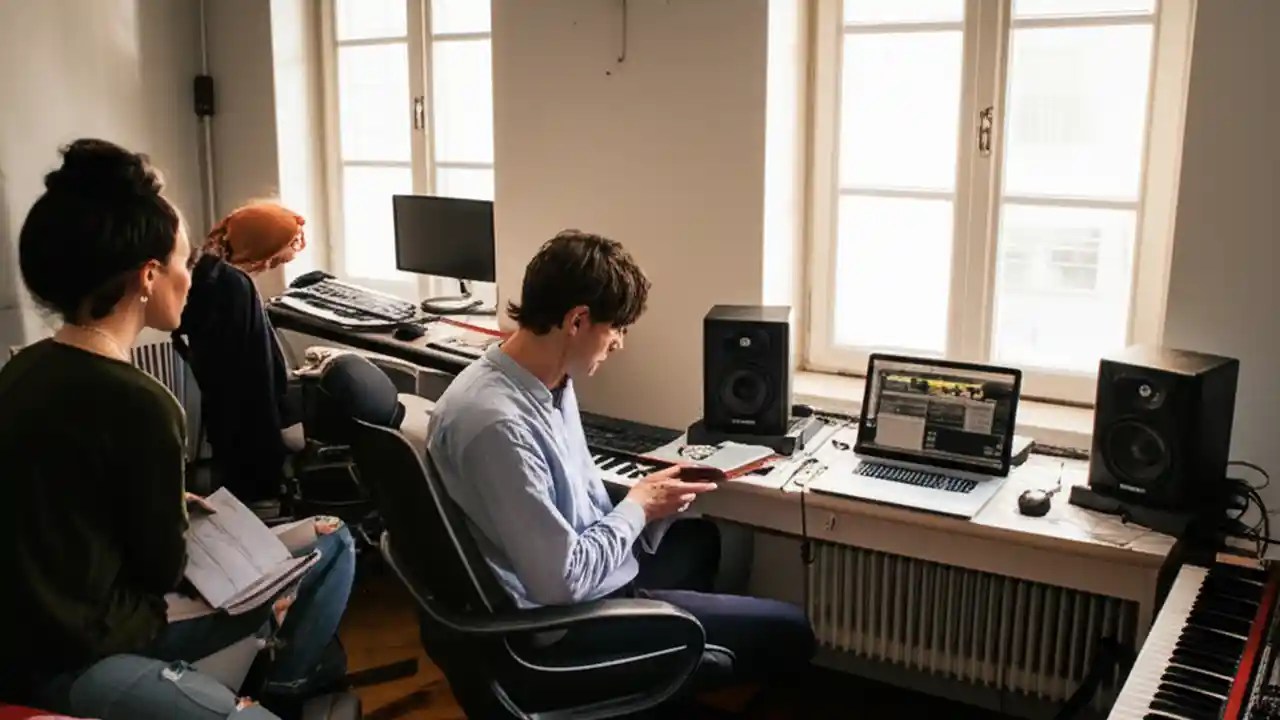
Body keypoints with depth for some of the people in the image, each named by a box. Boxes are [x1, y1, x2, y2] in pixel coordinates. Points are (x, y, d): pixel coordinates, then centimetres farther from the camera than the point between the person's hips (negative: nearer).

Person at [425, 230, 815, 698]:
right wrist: (637, 509, -14)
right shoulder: (499, 423, -32)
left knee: (700, 536, 33)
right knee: (787, 632, -4)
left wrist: (652, 502, -5)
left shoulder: (550, 381, -1)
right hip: (560, 620, -10)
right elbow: (563, 583, -29)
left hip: (584, 561, 10)